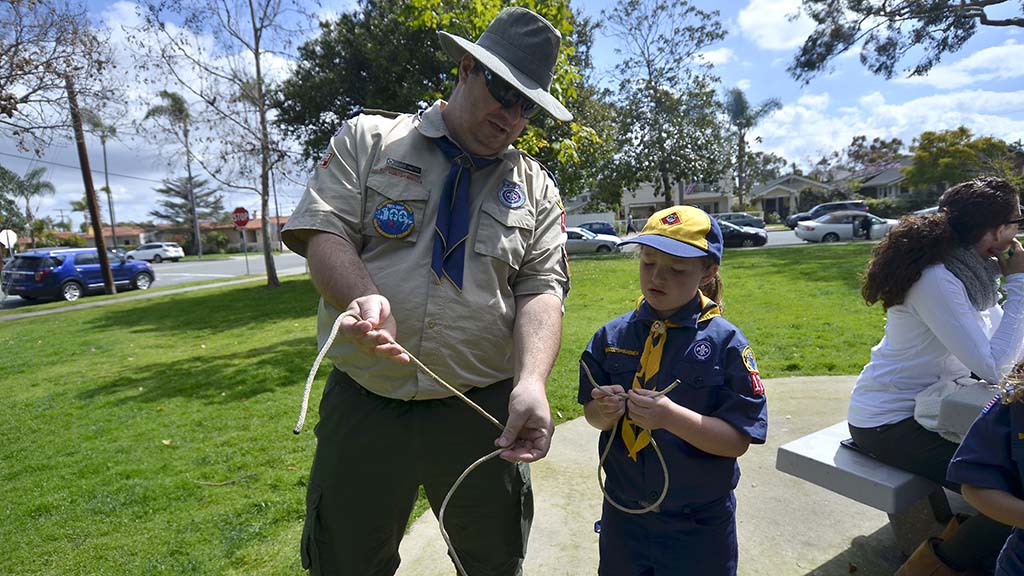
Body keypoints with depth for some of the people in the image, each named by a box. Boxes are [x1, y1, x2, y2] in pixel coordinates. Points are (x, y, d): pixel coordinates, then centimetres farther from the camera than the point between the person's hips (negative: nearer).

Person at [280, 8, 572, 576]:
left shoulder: (536, 187, 6)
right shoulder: (366, 139, 4)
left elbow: (541, 289, -4)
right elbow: (323, 233, -7)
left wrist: (531, 383, -22)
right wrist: (365, 297, -29)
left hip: (483, 413, 2)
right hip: (363, 406, 0)